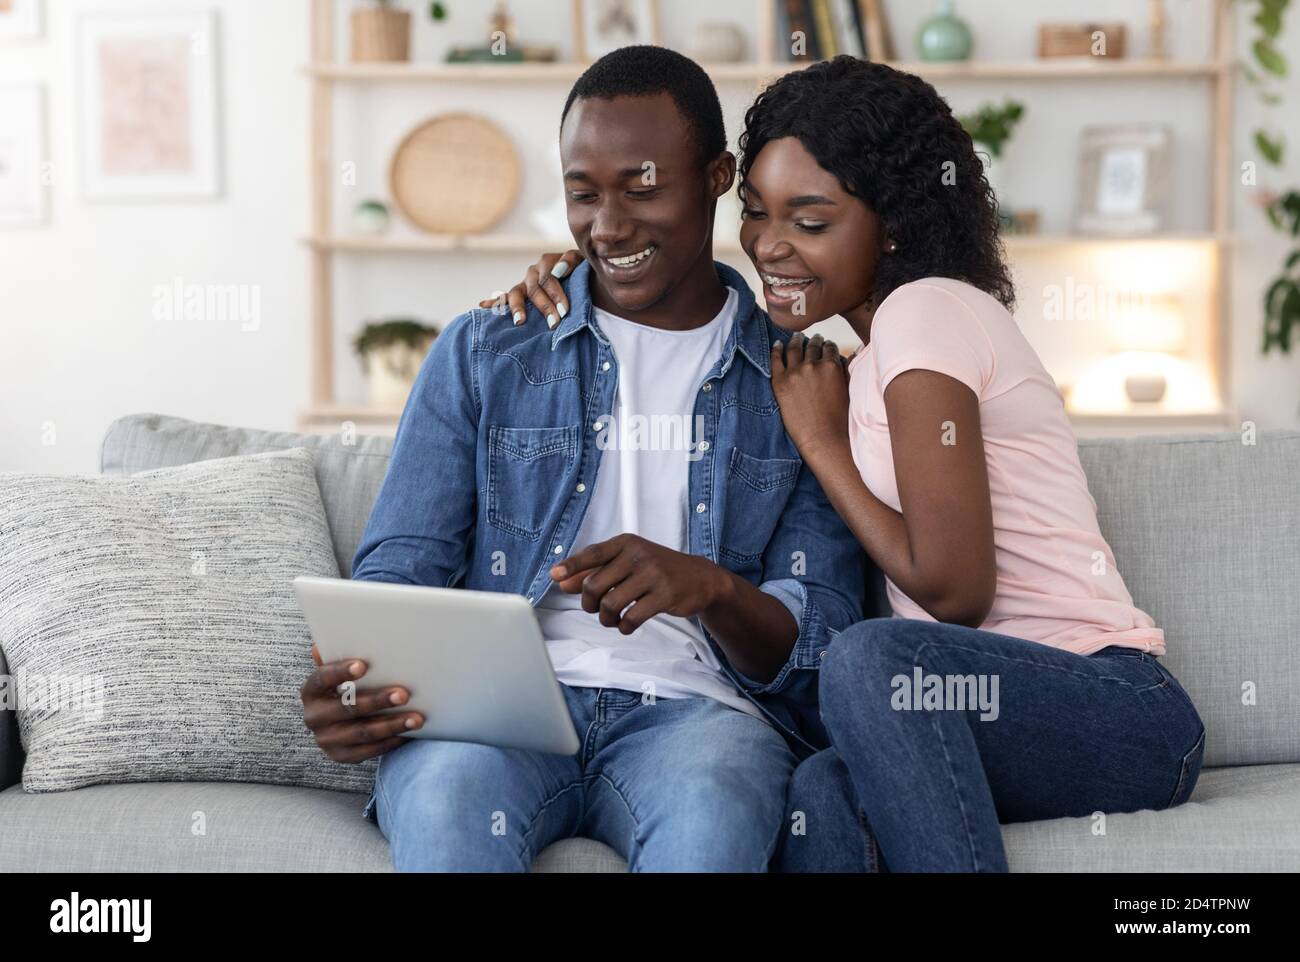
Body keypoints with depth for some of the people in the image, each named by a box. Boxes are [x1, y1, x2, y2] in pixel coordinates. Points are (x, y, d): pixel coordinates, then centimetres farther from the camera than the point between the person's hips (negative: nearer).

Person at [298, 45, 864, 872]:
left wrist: (710, 587, -17)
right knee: (449, 789, -37)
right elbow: (400, 569, 9)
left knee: (710, 805, -38)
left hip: (693, 709, 0)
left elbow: (819, 645, 7)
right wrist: (353, 686, -15)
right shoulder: (483, 354, 17)